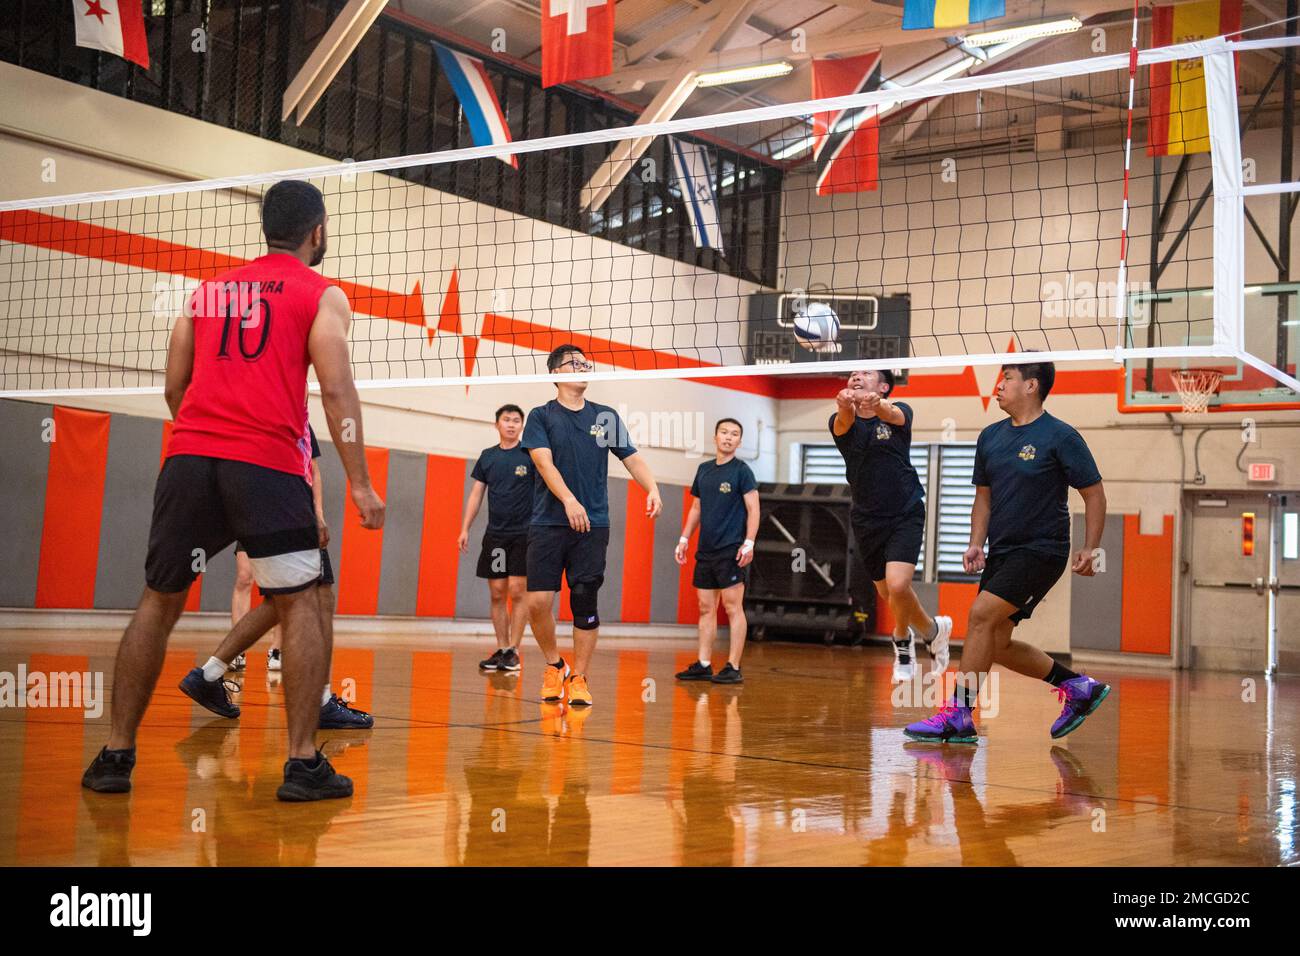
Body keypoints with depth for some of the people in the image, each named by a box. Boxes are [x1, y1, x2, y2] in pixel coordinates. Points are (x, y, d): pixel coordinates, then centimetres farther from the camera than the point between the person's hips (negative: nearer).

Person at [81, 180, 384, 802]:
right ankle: (303, 763, -1)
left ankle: (116, 754, 15)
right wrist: (359, 483, -4)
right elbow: (336, 390, -4)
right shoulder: (322, 296, 8)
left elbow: (174, 389, 21)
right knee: (300, 606, 5)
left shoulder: (207, 291, 22)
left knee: (158, 602, 14)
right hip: (268, 464, -4)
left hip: (189, 456, 4)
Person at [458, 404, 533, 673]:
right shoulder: (488, 456, 10)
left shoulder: (530, 454, 0)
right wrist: (465, 529, 7)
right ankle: (501, 649, 12)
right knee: (497, 594, 4)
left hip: (523, 533, -4)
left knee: (517, 592, -7)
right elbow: (476, 494, 13)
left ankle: (513, 651, -1)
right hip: (495, 534, 4)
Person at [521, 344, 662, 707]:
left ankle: (578, 678, 12)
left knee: (585, 603, -1)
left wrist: (652, 488, -10)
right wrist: (569, 500, -25)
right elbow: (544, 463, -10)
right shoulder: (541, 416, 3)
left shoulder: (606, 416, 12)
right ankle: (554, 665, 15)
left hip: (593, 525, 2)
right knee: (538, 601, -9)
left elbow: (632, 459, 10)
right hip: (548, 523, -2)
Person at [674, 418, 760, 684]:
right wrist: (684, 538, 14)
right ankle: (704, 665, 13)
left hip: (732, 550, -6)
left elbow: (753, 509, -8)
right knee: (706, 608, 8)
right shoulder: (704, 469, 13)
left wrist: (749, 543, -17)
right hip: (706, 550, 6)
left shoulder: (741, 470, -4)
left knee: (733, 607, -5)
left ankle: (733, 668, -2)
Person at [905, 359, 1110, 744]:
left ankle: (958, 716, -17)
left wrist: (1089, 549, -13)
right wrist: (976, 543, 4)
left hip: (1041, 550, -8)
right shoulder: (990, 437, 10)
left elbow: (1094, 493, -5)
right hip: (1001, 553, 8)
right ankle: (1078, 687, 25)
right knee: (997, 645, 6)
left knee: (981, 613, -22)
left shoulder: (1060, 437, -8)